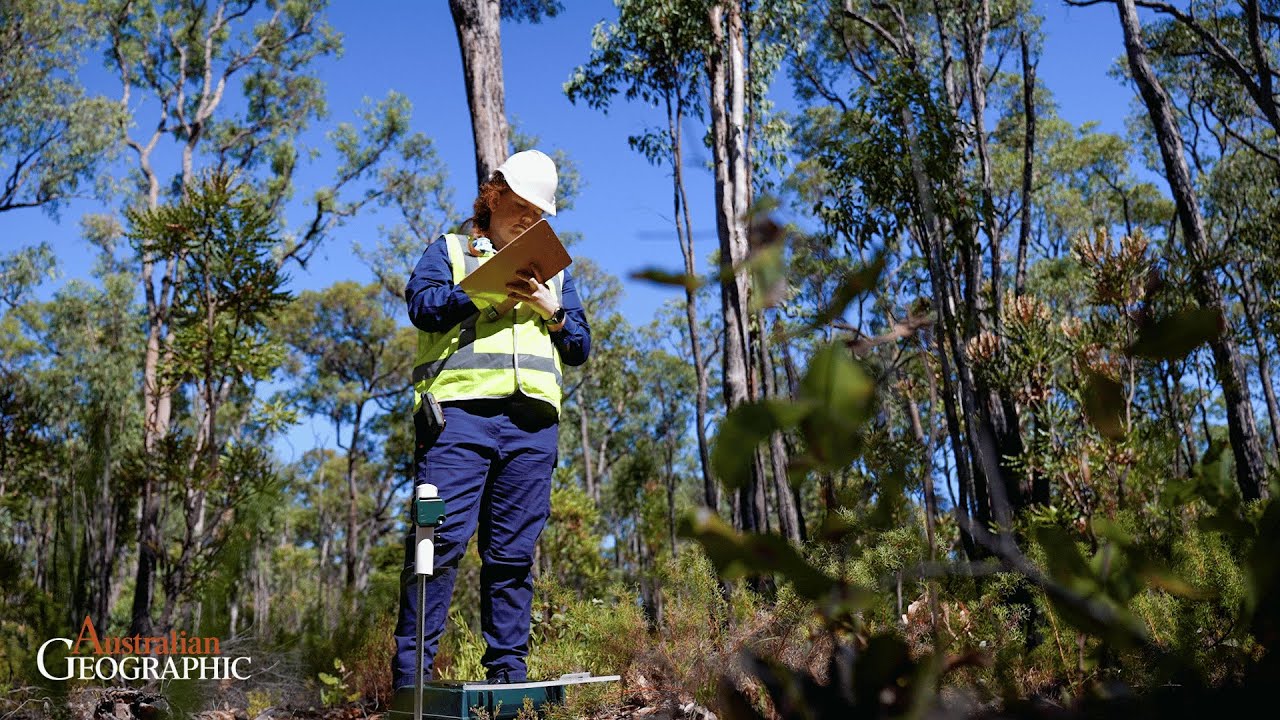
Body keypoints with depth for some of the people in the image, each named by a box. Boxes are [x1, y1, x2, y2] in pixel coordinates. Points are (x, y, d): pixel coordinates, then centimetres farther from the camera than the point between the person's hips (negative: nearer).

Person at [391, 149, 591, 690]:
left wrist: (551, 310, 2)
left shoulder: (553, 269, 28)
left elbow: (581, 347, 20)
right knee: (441, 539, -10)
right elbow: (423, 304, -1)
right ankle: (410, 675, -3)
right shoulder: (449, 250, 19)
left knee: (514, 552, 3)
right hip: (460, 407, -3)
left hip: (532, 420, 3)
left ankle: (507, 672, 9)